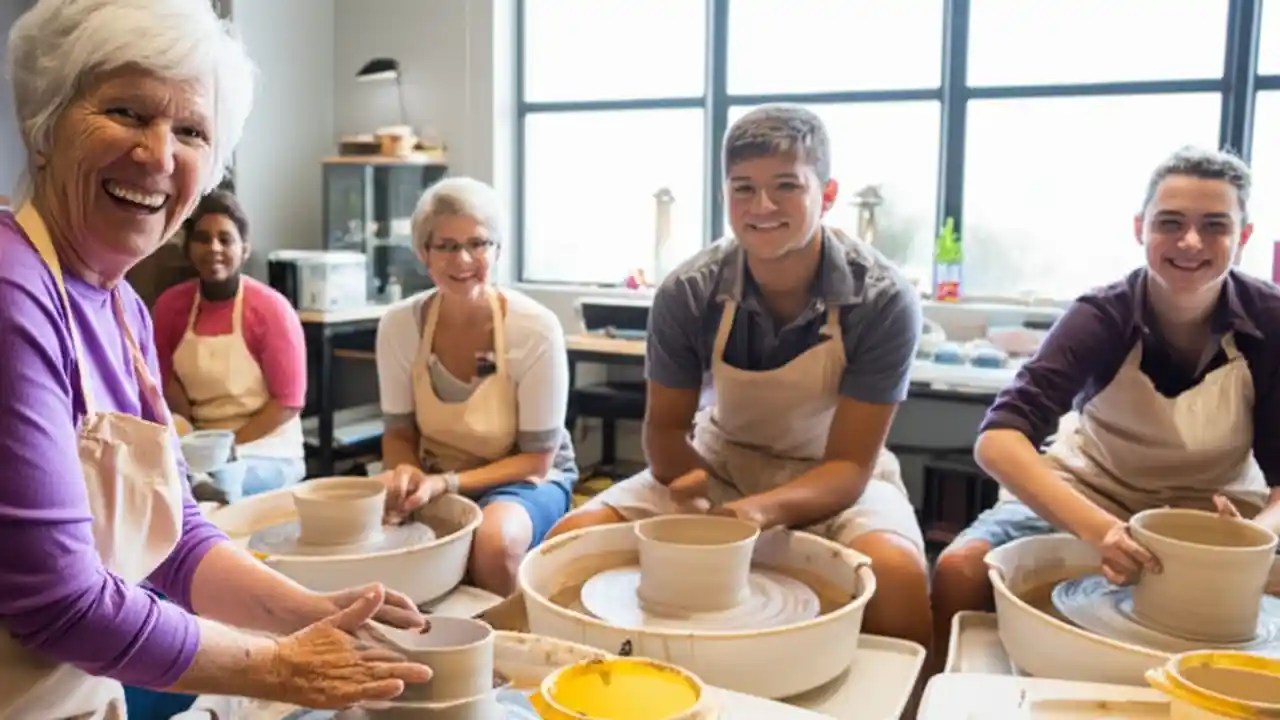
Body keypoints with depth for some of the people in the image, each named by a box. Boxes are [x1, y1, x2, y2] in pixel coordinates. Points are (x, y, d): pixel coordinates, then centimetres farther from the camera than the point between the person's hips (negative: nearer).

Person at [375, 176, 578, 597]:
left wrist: (446, 483, -26)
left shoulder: (535, 329, -21)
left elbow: (537, 459, -14)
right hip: (435, 479, 3)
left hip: (526, 480, -2)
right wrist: (405, 475, -23)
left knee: (494, 540, -34)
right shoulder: (399, 325, -12)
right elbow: (399, 433, 0)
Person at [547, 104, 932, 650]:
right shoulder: (688, 293, -16)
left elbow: (850, 464, -19)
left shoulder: (883, 301, -21)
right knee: (572, 541, -17)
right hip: (722, 461, 2)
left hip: (831, 478, -2)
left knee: (895, 573, -34)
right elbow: (666, 425, -4)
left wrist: (762, 510, -38)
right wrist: (687, 481, -27)